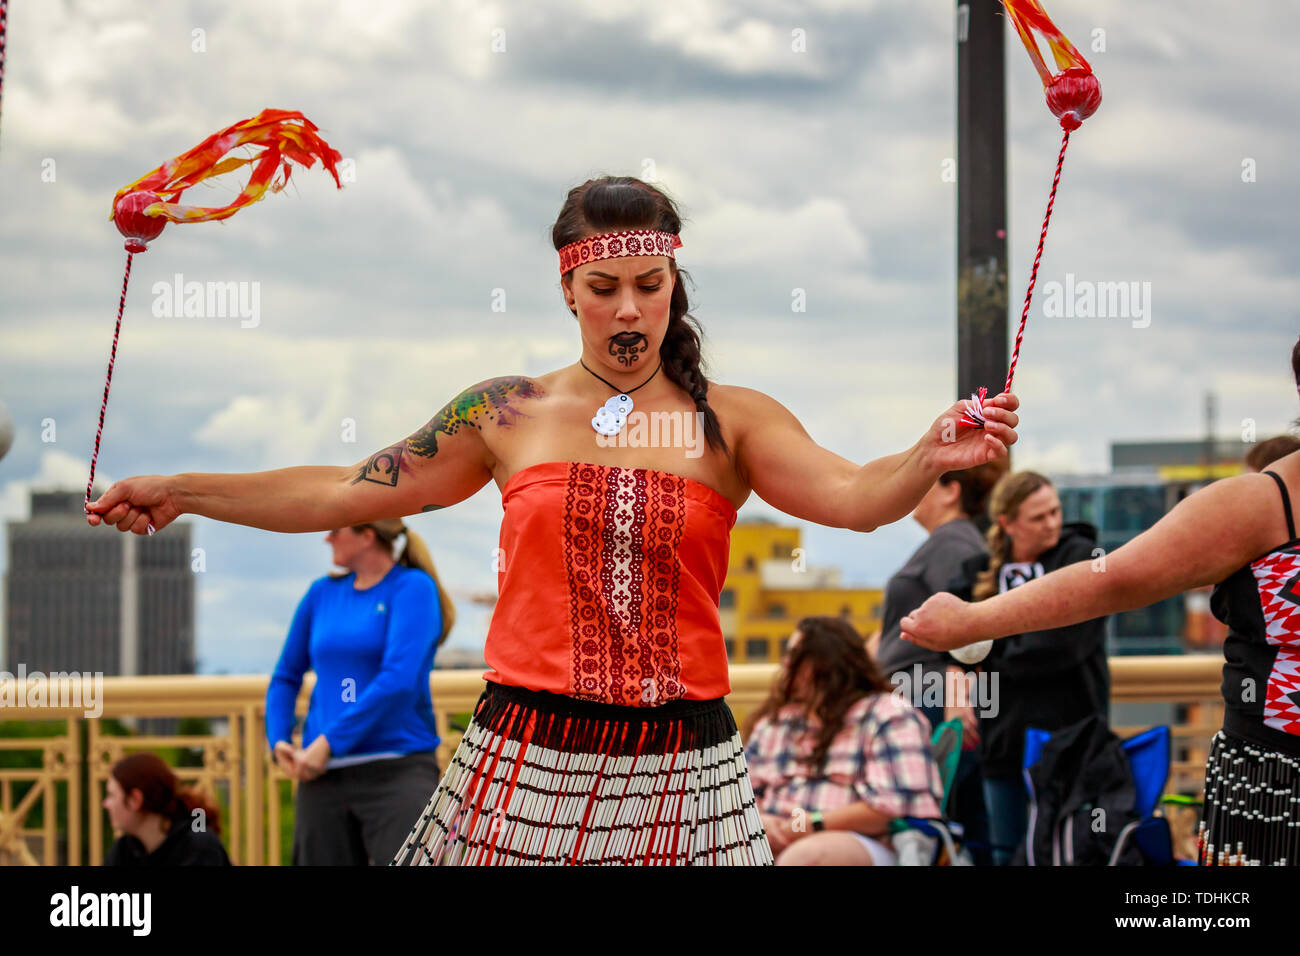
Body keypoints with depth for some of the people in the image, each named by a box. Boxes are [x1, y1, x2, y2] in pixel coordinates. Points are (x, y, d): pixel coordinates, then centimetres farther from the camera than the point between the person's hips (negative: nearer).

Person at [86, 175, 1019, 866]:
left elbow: (853, 497, -12)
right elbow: (345, 493, 11)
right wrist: (180, 492, 9)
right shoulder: (509, 413, 8)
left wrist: (930, 458, -34)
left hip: (681, 768, -1)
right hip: (526, 759, 1)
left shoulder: (731, 421, 3)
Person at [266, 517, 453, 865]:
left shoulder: (413, 588, -4)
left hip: (397, 771, -6)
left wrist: (330, 742, -16)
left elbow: (399, 680, -16)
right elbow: (286, 677, 20)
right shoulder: (323, 593, 13)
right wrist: (279, 741, 3)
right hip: (324, 776, 6)